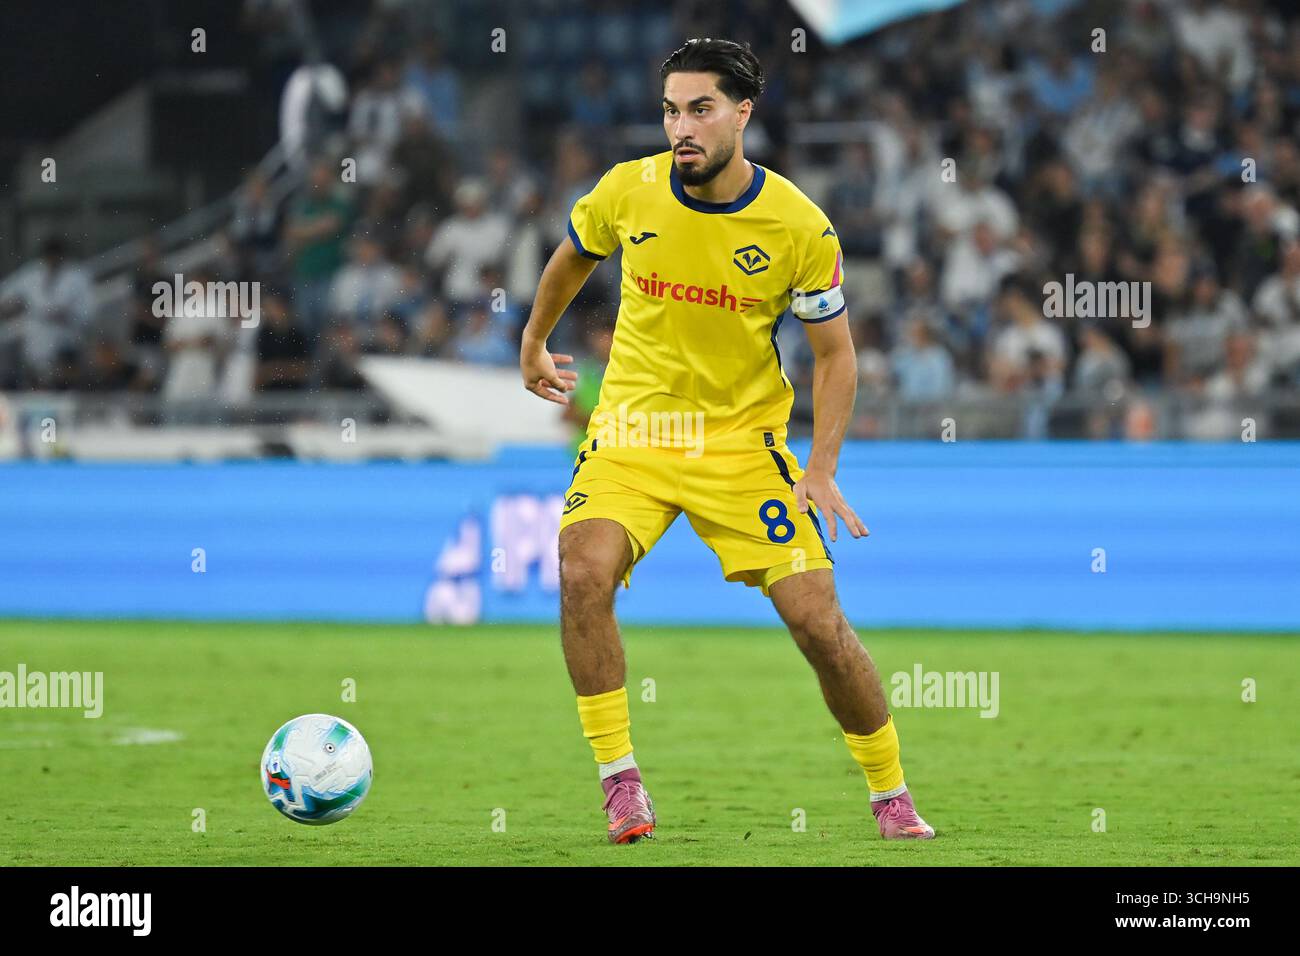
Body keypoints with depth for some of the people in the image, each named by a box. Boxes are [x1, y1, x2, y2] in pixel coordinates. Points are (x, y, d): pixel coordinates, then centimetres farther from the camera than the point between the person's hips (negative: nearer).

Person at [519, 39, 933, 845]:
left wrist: (822, 470, -14)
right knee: (583, 574, -25)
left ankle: (891, 796, 14)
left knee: (819, 623, -7)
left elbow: (836, 353, -3)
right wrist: (533, 345, 27)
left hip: (743, 439, -1)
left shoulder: (800, 227, -13)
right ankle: (620, 781, -14)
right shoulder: (630, 191, -7)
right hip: (632, 430, 1)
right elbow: (574, 257, 16)